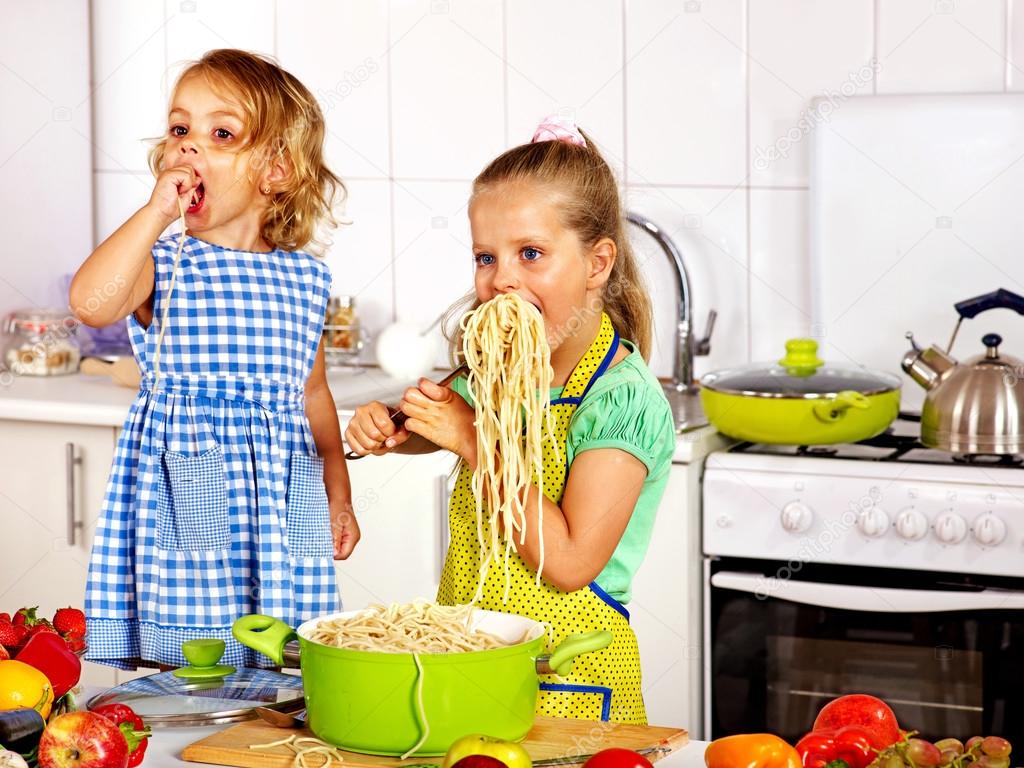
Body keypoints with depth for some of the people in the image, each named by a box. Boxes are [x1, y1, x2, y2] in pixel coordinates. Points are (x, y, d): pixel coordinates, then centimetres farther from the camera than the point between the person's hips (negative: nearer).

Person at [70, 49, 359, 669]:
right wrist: (157, 212, -20)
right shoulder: (161, 264, -2)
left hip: (281, 507, 3)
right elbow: (92, 303, -25)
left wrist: (339, 495, 20)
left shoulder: (306, 279, 8)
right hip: (183, 507, -3)